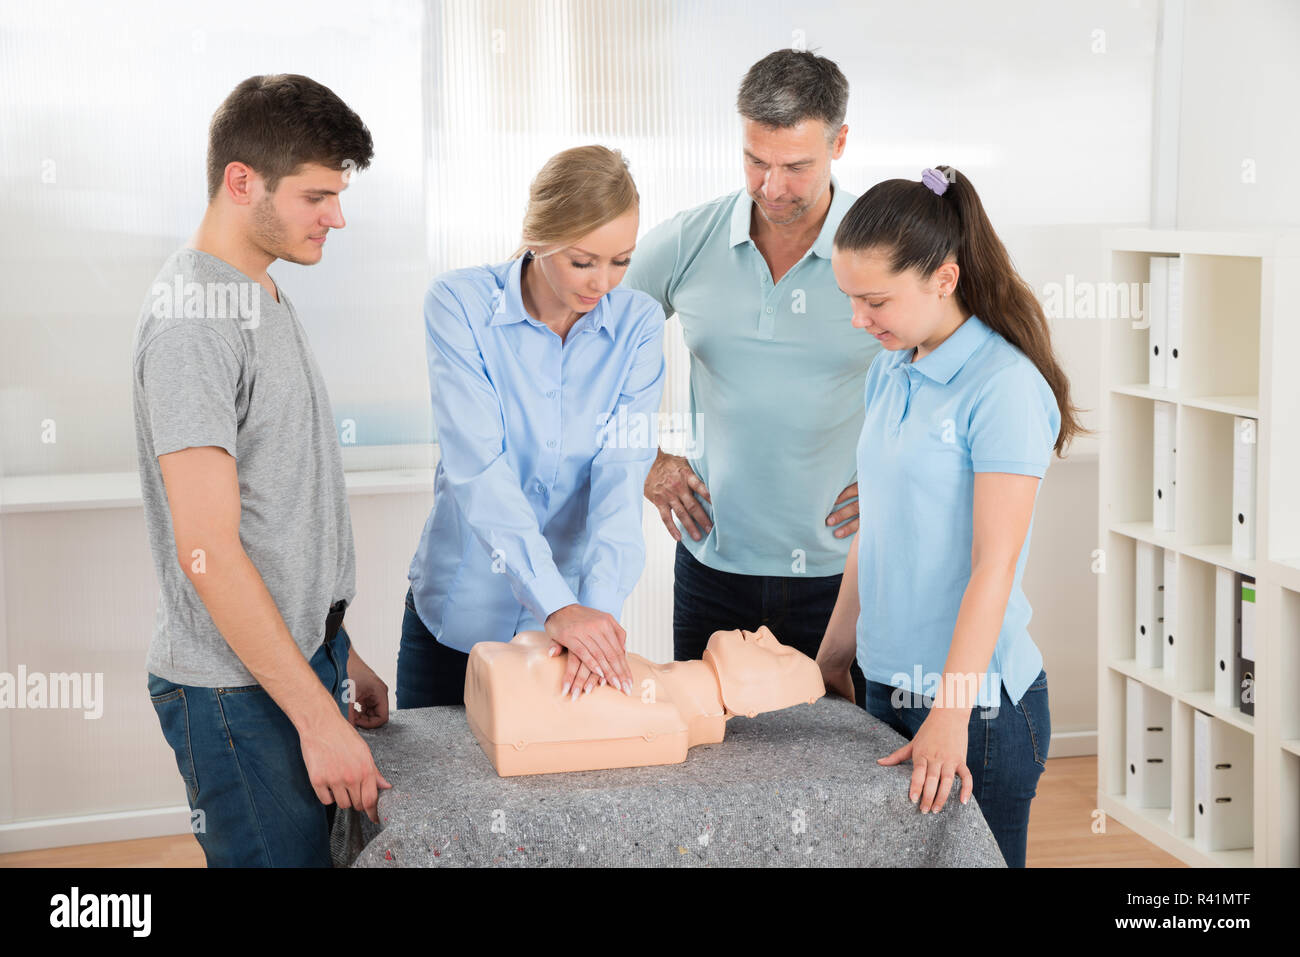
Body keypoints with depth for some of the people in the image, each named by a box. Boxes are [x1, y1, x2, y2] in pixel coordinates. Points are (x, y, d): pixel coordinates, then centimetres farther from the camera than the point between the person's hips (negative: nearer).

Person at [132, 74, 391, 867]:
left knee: (321, 848, 16)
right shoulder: (193, 321, -18)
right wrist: (318, 716, -21)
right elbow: (208, 551, -22)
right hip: (240, 691, -9)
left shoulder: (267, 297, 12)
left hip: (304, 656, 9)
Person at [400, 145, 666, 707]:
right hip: (458, 614, -1)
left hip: (578, 612, 2)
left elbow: (622, 473, -15)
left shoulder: (637, 323, -6)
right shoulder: (459, 304, -15)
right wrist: (556, 604, -32)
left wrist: (599, 604, -30)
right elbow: (479, 469, -23)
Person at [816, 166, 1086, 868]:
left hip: (977, 702, -7)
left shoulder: (1004, 386, -14)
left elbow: (994, 565, -18)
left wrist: (950, 715, -22)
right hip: (888, 682, 7)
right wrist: (833, 655, 18)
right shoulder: (888, 373, 9)